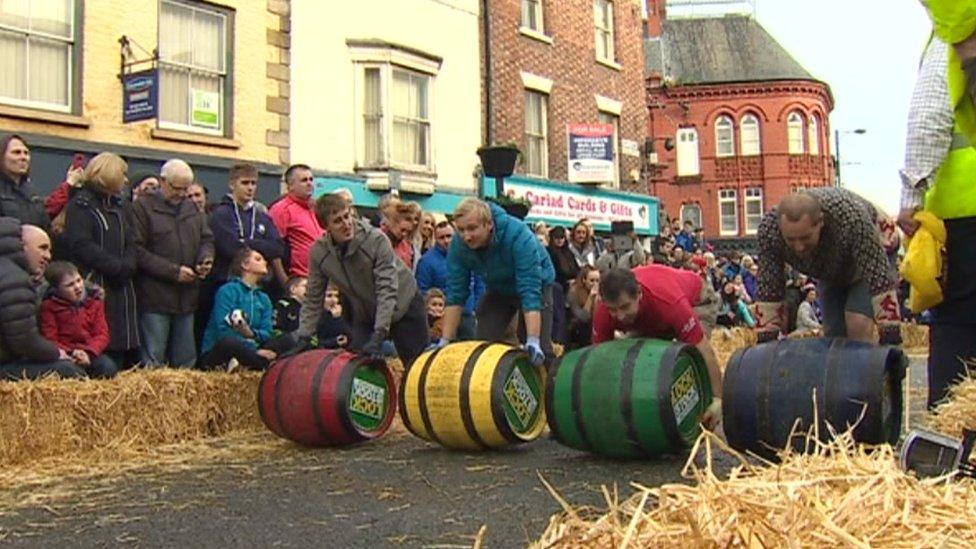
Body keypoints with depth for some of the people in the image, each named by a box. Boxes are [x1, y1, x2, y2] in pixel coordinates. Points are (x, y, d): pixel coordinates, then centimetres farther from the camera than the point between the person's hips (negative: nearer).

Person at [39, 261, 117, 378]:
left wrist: (88, 352, -16)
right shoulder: (49, 306, 4)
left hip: (90, 353, 3)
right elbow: (49, 339, -2)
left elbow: (102, 334, 4)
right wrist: (71, 353, -19)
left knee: (109, 368, -29)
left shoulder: (94, 303, 11)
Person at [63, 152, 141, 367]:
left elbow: (132, 243, 11)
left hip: (122, 289, 6)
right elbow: (81, 245, -14)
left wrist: (128, 267, -10)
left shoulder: (123, 206, 18)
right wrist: (118, 267, -15)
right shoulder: (81, 205, -2)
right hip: (94, 286, -6)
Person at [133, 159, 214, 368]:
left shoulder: (192, 208, 16)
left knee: (185, 362, 12)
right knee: (154, 362, -3)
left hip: (187, 298, 6)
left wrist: (206, 259, -2)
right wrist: (173, 271, -16)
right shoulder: (143, 207, -4)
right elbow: (138, 251, -12)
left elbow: (206, 239, 21)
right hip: (155, 298, -6)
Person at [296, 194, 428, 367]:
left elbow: (387, 290, -29)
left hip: (404, 306, -3)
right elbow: (313, 299, -4)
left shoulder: (376, 239, -28)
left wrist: (378, 335, -35)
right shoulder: (318, 252, -15)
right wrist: (303, 338, -10)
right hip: (364, 315, 3)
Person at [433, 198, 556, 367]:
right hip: (498, 289, 4)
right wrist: (445, 341, -23)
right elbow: (455, 294, -20)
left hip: (536, 283, -4)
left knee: (540, 352, -14)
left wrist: (533, 342, -47)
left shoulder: (518, 235, -37)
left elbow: (530, 291, -41)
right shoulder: (458, 245, -25)